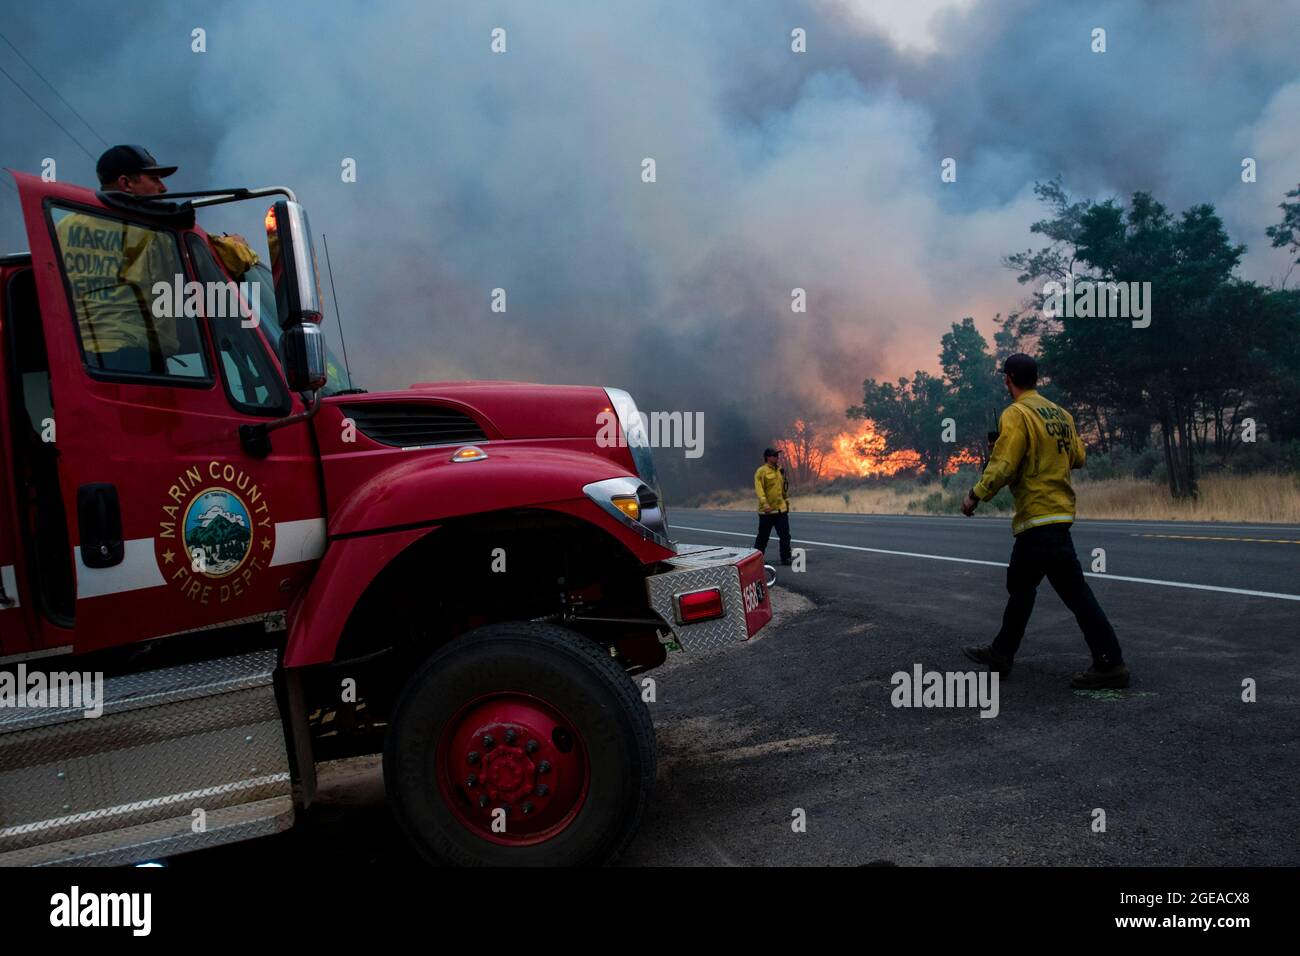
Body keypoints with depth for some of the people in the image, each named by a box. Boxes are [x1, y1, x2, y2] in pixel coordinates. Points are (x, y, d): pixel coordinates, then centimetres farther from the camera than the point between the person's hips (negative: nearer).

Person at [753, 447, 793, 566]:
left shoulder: (780, 470, 12)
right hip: (767, 510, -6)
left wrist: (786, 501, 20)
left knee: (785, 534, 0)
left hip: (781, 509, 6)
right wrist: (764, 503, -28)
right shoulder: (761, 471, -10)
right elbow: (759, 489, -19)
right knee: (763, 536, 5)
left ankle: (786, 557, 3)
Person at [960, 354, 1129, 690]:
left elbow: (1003, 465, -21)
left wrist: (976, 495, -11)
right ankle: (1001, 654, 28)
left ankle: (1110, 664, 0)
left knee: (1075, 592, -5)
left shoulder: (1016, 414, -13)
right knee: (1020, 584, 18)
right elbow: (1078, 457, 14)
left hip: (1039, 515, -9)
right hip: (1060, 510, 9)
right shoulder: (1060, 413, 11)